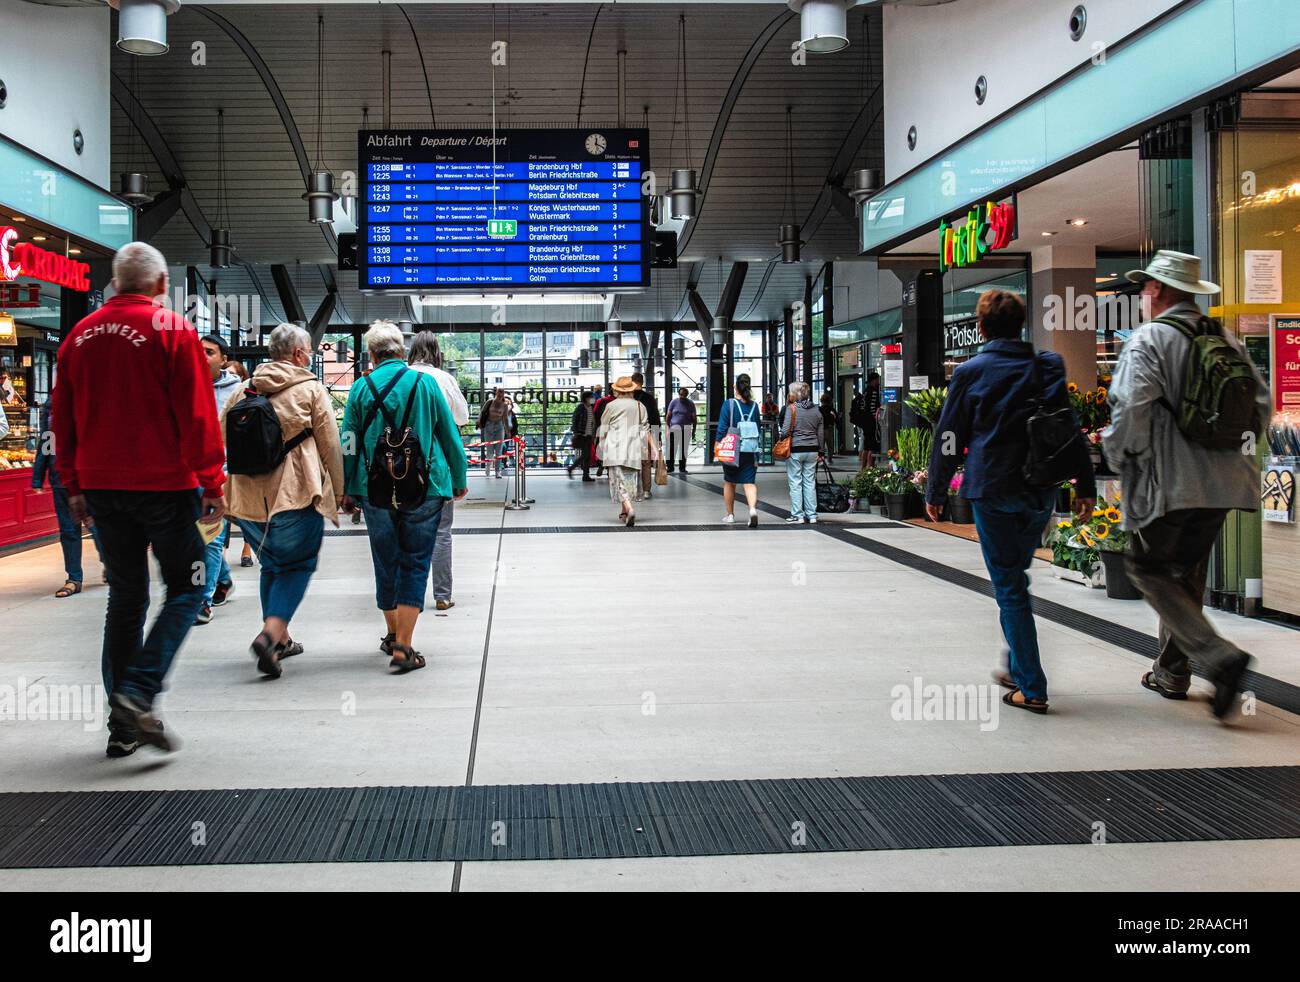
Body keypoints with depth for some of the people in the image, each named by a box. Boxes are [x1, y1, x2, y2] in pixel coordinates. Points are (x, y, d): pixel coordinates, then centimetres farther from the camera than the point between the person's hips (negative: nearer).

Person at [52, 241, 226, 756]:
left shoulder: (80, 335, 9)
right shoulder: (173, 330, -7)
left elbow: (63, 419, 13)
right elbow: (198, 415, -11)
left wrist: (75, 487, 19)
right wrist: (212, 484, -6)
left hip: (102, 484, 6)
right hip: (164, 483, -5)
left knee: (125, 597, 12)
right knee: (186, 588, 6)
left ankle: (122, 726, 13)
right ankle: (137, 692, -12)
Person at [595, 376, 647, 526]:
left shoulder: (611, 406, -1)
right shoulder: (639, 406, 7)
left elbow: (603, 430, 4)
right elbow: (645, 429, 7)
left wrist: (602, 450, 15)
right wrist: (643, 449, 11)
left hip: (615, 448, -3)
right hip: (634, 450, 3)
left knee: (619, 479, -6)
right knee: (631, 479, 13)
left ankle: (629, 508, -26)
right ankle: (624, 511, 18)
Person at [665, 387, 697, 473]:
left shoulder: (690, 404, 4)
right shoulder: (674, 402, 2)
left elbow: (694, 418, 6)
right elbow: (669, 416, 3)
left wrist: (693, 431, 2)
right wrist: (668, 428, -4)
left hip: (686, 429, 1)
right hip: (674, 428, -1)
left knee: (684, 449, 4)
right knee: (672, 448, -7)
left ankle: (682, 468, 11)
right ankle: (670, 467, -2)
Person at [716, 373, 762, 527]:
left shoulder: (729, 404, -8)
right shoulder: (754, 406, 3)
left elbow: (722, 428, -10)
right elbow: (757, 428, 11)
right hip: (750, 450, 2)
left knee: (729, 482, 14)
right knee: (749, 482, 0)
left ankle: (730, 515, 23)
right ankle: (753, 508, -25)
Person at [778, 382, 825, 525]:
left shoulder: (791, 408, -9)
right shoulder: (816, 410, 7)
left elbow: (786, 431, -15)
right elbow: (821, 433, 10)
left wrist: (779, 436, 6)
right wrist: (821, 452, 17)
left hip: (795, 450, -5)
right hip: (812, 450, 5)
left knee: (795, 483, 1)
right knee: (810, 482, 10)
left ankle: (797, 515, 2)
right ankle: (812, 515, 11)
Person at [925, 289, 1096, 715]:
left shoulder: (971, 372, -4)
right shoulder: (1048, 367, 5)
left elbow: (949, 438, 0)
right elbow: (1072, 428, 5)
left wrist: (935, 492, 9)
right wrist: (1086, 485, 8)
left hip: (992, 491, -4)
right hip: (1040, 490, 4)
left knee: (1008, 586, 1)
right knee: (1017, 576, 20)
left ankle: (1031, 688, -1)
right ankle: (1018, 668, 26)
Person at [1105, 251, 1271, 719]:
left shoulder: (1147, 341, -10)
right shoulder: (1226, 339, 12)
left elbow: (1131, 409, -20)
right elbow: (1262, 403, 13)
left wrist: (1117, 455, -4)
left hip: (1168, 481, -7)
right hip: (1221, 480, 7)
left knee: (1147, 568, 3)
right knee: (1187, 571, 18)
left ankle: (1219, 657, -12)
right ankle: (1172, 672, 26)